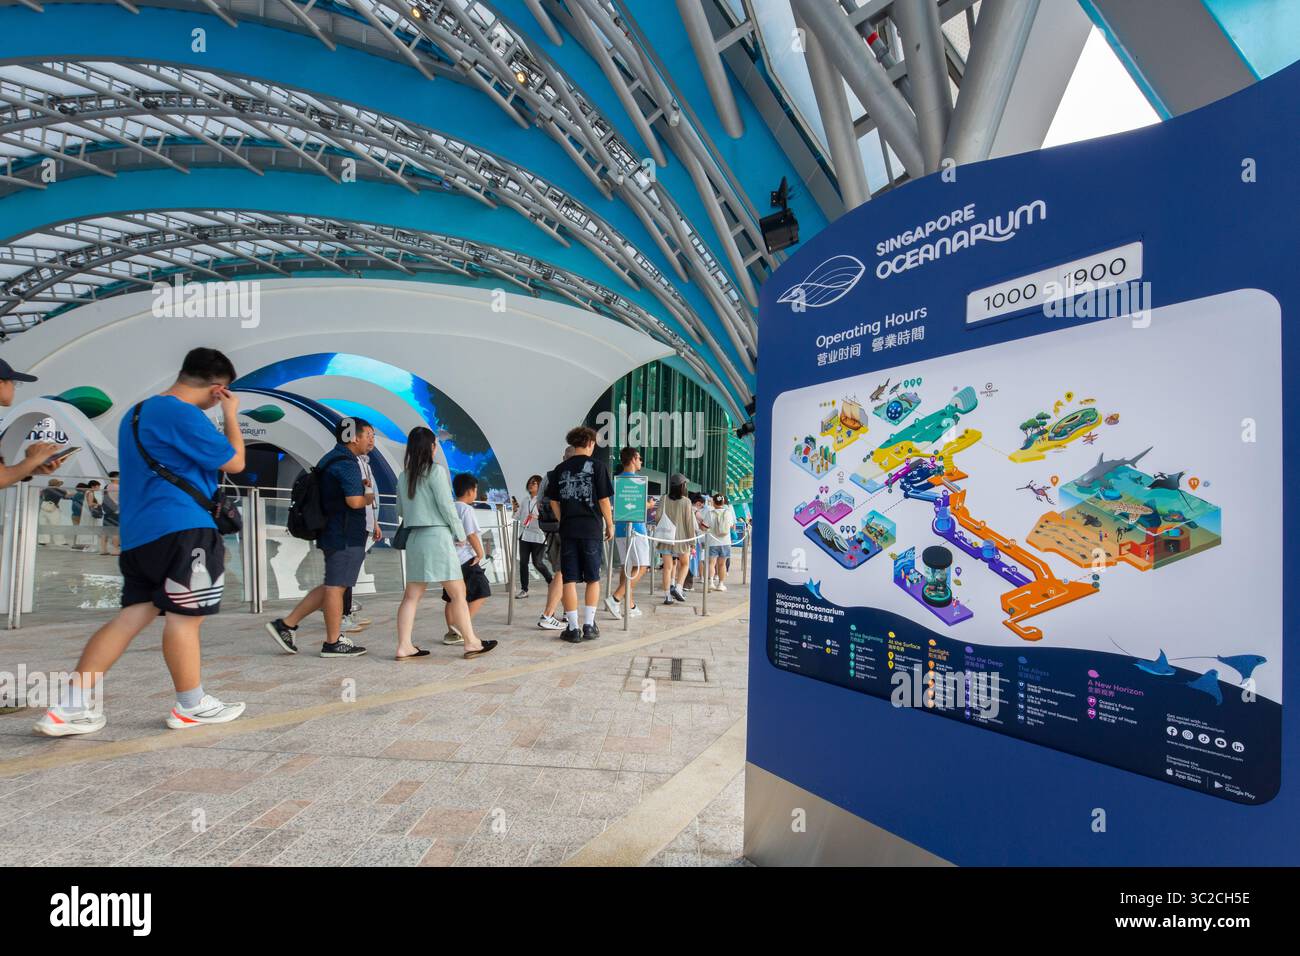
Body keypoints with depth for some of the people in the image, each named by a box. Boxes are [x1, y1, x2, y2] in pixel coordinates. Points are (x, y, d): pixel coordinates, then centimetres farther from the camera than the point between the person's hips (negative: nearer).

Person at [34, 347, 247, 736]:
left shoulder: (137, 413, 19)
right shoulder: (183, 414, -13)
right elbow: (234, 462, -8)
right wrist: (231, 415, 3)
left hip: (139, 533, 9)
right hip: (181, 529, -9)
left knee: (132, 615, 10)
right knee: (184, 616, 0)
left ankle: (70, 706, 6)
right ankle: (191, 706, 12)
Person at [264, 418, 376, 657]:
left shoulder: (332, 459, 17)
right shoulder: (346, 463, -15)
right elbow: (354, 501, -24)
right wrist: (369, 497, -4)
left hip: (333, 532, 10)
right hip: (346, 536, -10)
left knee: (332, 585, 16)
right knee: (336, 586, -2)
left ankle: (285, 624, 17)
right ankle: (333, 643, 7)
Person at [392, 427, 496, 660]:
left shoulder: (404, 476, 10)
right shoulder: (435, 470, -9)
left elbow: (401, 510, 16)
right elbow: (446, 505, -12)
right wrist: (459, 533, -2)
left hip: (414, 537, 7)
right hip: (437, 536, -7)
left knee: (412, 595, 9)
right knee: (458, 593, 0)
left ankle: (404, 647, 8)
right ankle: (471, 643, 5)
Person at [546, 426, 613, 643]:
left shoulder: (560, 469, 6)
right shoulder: (597, 466, -3)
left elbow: (554, 502, 7)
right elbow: (604, 500, -5)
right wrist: (610, 525, 6)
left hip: (568, 530, 2)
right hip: (592, 529, -2)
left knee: (569, 580, 5)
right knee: (593, 579, 11)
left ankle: (573, 629, 7)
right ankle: (589, 625, 12)